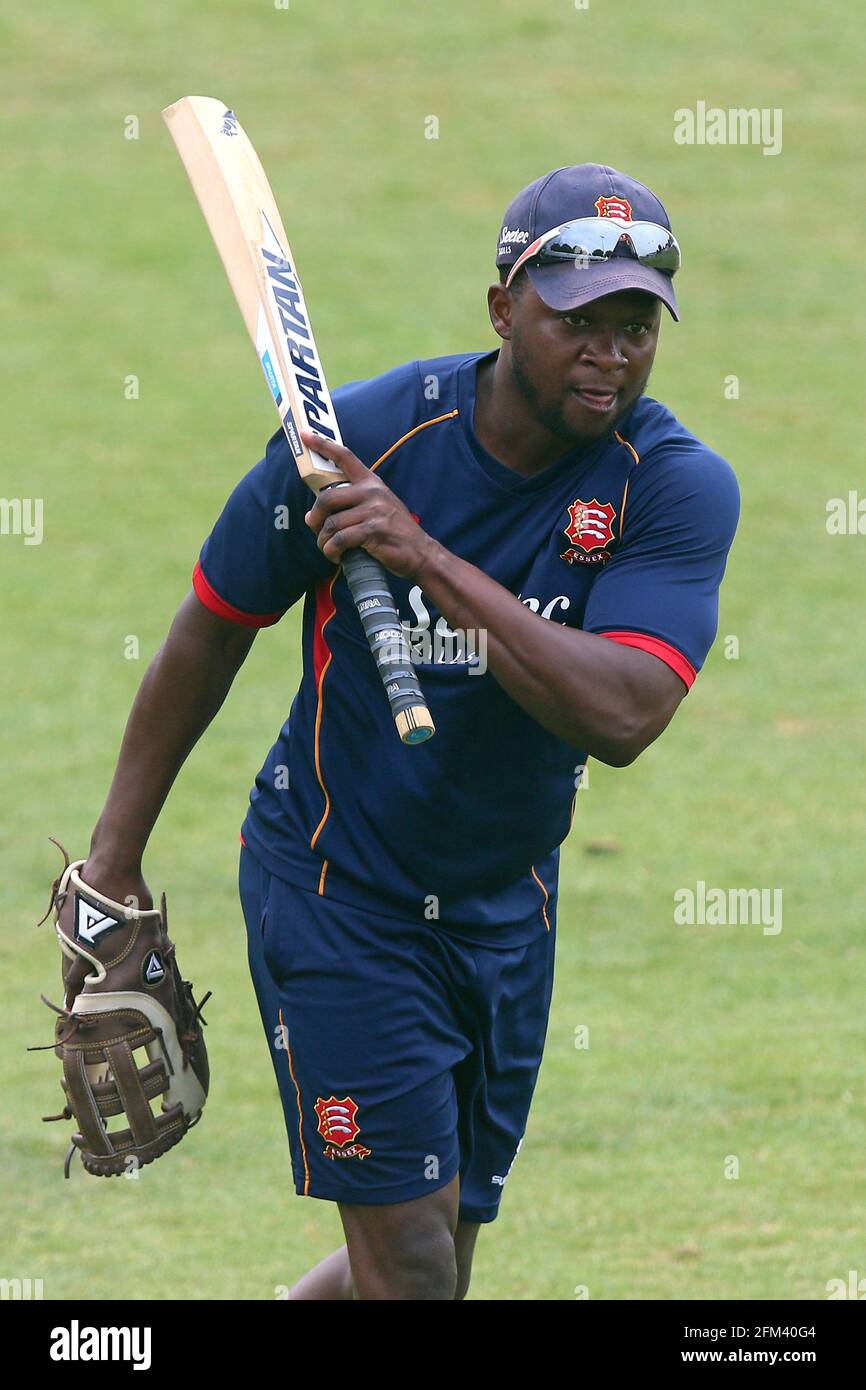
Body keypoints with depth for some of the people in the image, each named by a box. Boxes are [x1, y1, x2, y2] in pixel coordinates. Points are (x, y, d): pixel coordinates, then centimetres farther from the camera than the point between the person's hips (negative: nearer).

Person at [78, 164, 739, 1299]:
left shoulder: (679, 486, -14)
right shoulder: (358, 434, -16)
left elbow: (620, 717, -30)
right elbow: (211, 632, -1)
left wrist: (429, 558, -36)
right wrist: (116, 852, 3)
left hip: (508, 904, 3)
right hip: (336, 893, -3)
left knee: (437, 1259, 13)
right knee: (410, 1263, -12)